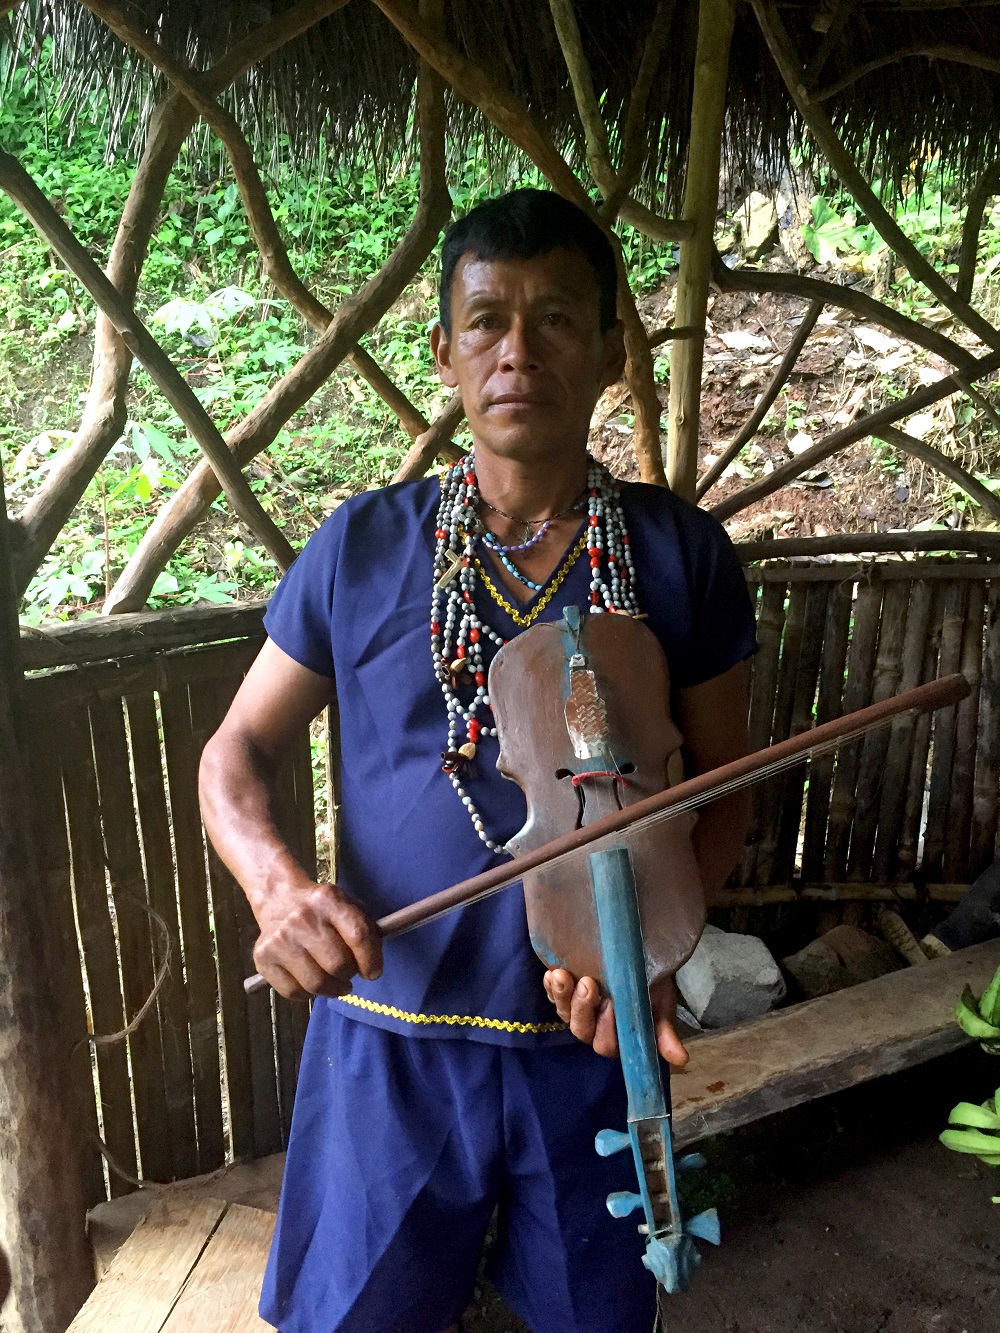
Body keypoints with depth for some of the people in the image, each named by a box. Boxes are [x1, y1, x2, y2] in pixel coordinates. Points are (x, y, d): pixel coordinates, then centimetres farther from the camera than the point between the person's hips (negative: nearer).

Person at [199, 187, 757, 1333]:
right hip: (389, 1041, 0)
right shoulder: (363, 548, -6)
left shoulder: (682, 555, -5)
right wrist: (275, 881, -20)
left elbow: (721, 786, 1)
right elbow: (236, 750, 0)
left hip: (598, 1040, 1)